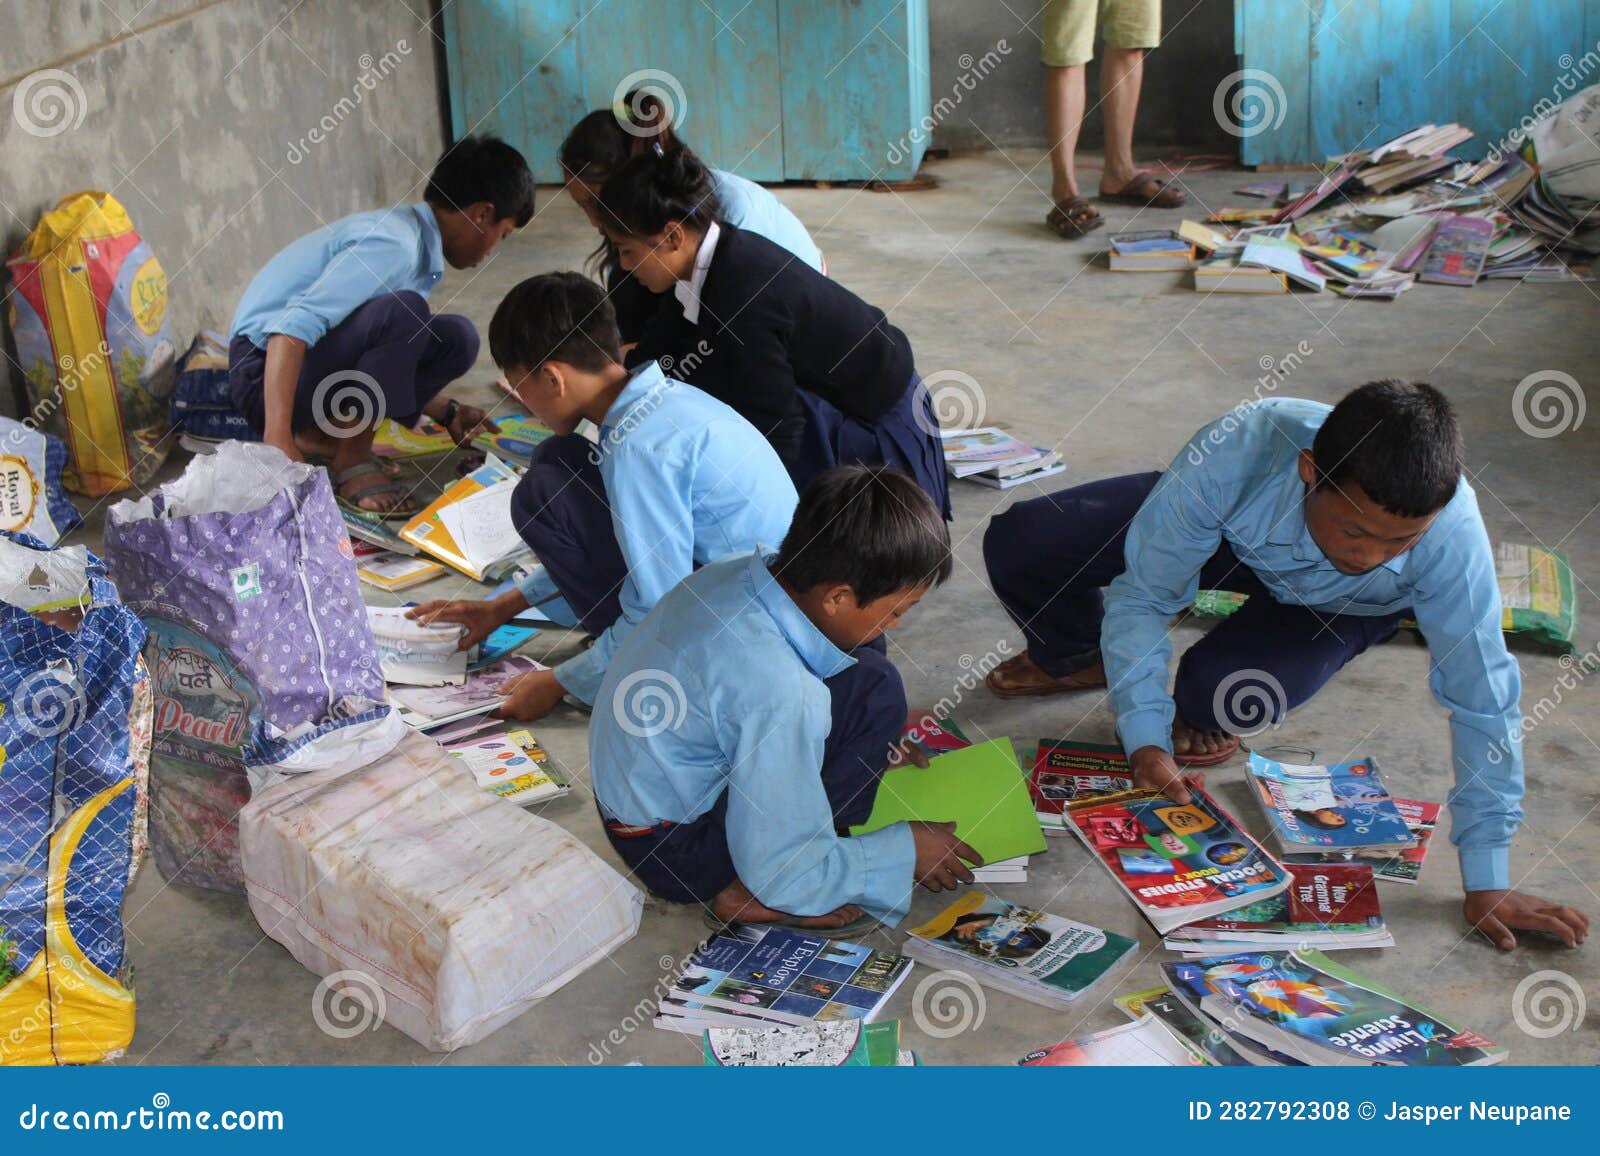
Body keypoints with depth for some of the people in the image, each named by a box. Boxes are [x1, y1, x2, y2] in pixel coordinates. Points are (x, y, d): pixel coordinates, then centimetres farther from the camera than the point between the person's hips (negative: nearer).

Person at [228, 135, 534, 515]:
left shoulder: (410, 238, 12)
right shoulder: (393, 244, -20)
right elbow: (292, 327, -30)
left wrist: (447, 412, 25)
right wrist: (277, 438, -37)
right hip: (266, 371, -9)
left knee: (455, 339, 0)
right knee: (403, 312, -30)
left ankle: (322, 437, 2)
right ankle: (352, 461, -14)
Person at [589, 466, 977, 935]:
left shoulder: (741, 570, -8)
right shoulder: (779, 692, -33)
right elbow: (781, 875, -23)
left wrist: (875, 745, 16)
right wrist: (906, 850, -9)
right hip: (674, 852, -9)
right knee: (873, 688, -17)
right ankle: (750, 896, -9)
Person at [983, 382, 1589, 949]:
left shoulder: (1452, 537, -42)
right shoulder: (1232, 457, -43)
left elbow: (1483, 699, -31)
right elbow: (1141, 595, -28)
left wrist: (1487, 884, -27)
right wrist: (1146, 742, -37)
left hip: (1344, 607, -1)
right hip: (1229, 532, 1)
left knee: (1223, 698, -32)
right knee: (1018, 545, -15)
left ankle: (1197, 713, 9)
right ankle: (1073, 659, 20)